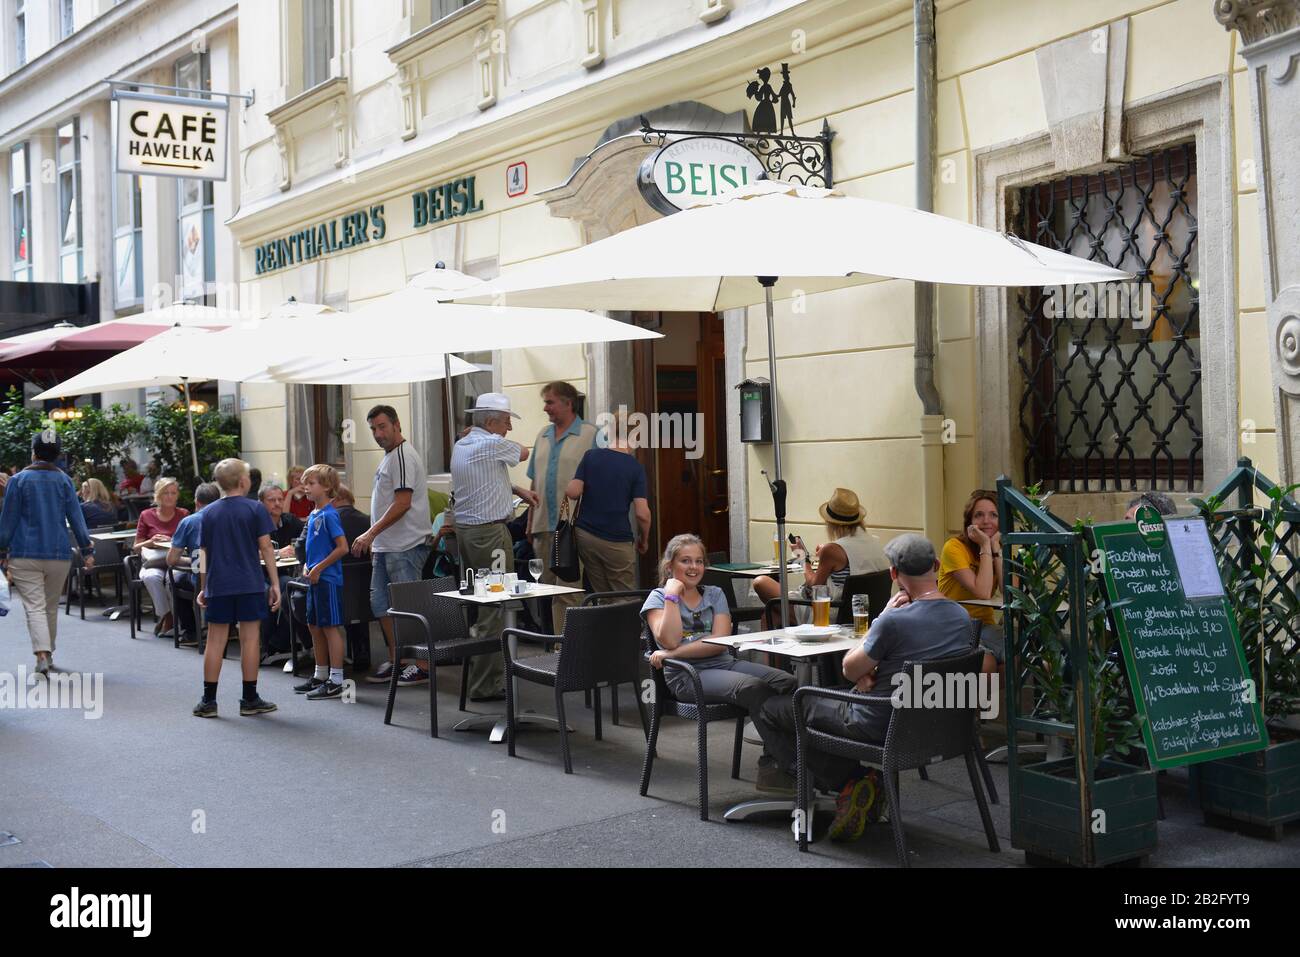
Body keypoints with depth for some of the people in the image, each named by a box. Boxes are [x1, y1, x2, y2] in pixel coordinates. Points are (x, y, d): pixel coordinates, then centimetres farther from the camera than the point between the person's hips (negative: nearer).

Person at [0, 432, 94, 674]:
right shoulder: (65, 481, 3)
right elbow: (77, 518, 1)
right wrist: (87, 551, 4)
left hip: (25, 555, -3)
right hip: (58, 555, 3)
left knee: (34, 607, -7)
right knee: (51, 607, 17)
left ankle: (42, 655, -23)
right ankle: (48, 653, 28)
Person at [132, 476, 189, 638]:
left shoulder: (184, 515, 11)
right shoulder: (146, 516, 11)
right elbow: (136, 547, 13)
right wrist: (151, 542, -7)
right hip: (153, 563, 1)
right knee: (151, 577, -35)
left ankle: (166, 618, -19)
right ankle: (166, 616, -20)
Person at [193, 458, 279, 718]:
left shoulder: (208, 513, 6)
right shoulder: (255, 509, -4)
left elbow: (204, 554, 8)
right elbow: (265, 548, -5)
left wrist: (203, 589, 15)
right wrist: (275, 584, -2)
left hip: (218, 586, 3)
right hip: (250, 584, -3)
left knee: (215, 641, 6)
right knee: (250, 639, 3)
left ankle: (208, 701, 9)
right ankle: (250, 700, 7)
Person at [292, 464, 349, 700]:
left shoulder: (329, 515, -14)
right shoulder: (312, 515, 13)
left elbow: (342, 547, -19)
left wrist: (319, 568, -16)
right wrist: (307, 566, 9)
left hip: (328, 579, -9)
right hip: (315, 580, 9)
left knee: (330, 627, -4)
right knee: (314, 626, 15)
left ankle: (335, 681, 2)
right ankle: (320, 676, 27)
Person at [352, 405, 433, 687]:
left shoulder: (403, 456, -14)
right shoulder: (388, 457, 18)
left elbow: (402, 504, -21)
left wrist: (371, 533, -20)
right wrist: (374, 540, 20)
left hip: (405, 547, -11)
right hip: (386, 546, 11)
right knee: (380, 604, 14)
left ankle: (421, 665, 1)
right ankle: (395, 661, 22)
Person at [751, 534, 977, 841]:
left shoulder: (895, 620, -27)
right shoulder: (962, 617, -3)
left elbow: (850, 671, -9)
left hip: (880, 728, -7)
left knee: (768, 710, 7)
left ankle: (844, 783, 0)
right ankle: (869, 784, 14)